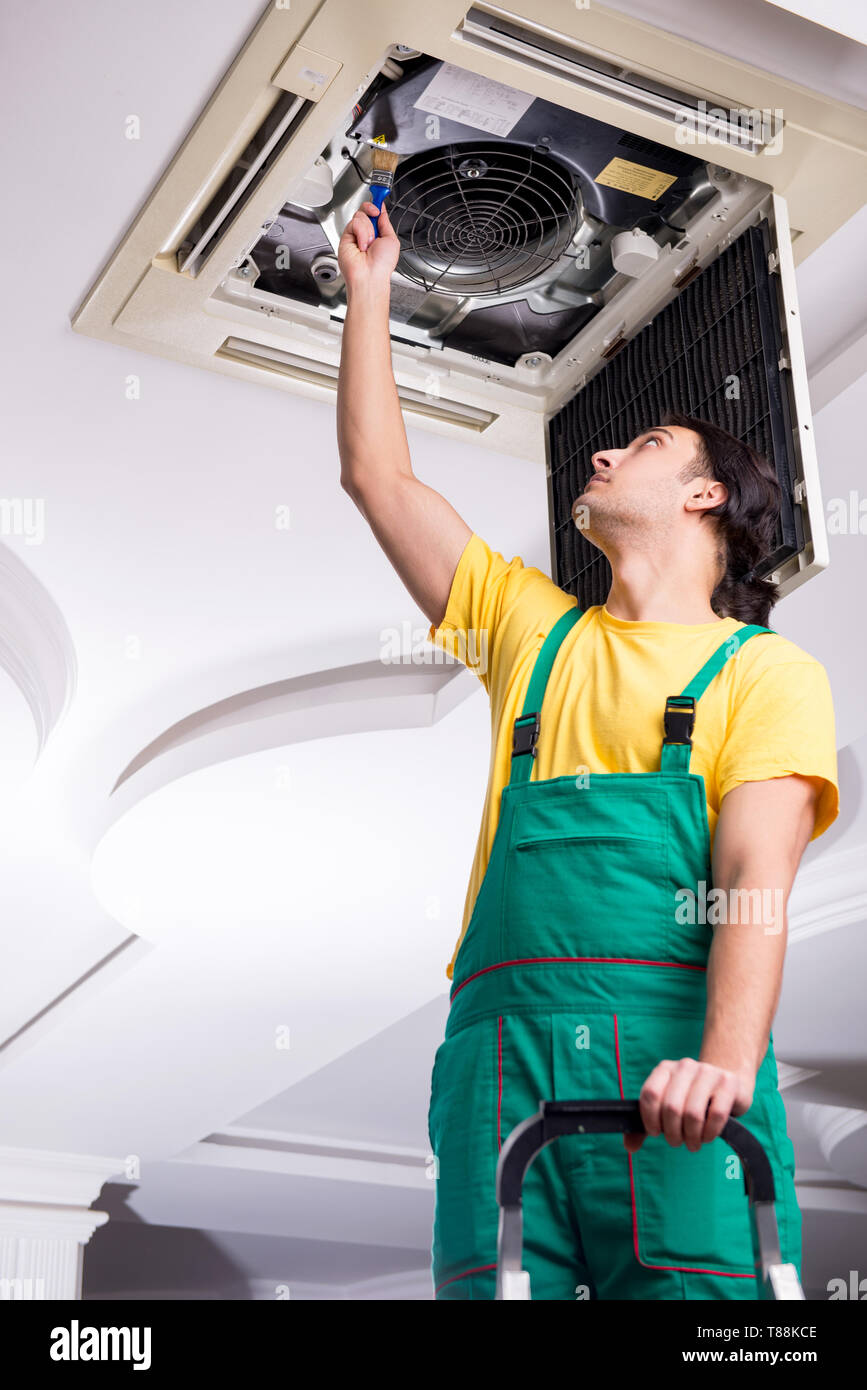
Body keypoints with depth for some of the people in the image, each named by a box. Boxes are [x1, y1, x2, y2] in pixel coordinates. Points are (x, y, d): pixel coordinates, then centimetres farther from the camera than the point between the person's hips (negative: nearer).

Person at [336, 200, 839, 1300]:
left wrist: (726, 1059, -21)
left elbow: (755, 876, -4)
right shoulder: (535, 628, 25)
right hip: (502, 1044, 4)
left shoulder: (768, 670, 11)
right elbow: (377, 475, 27)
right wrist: (368, 292, 33)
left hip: (673, 1054, -3)